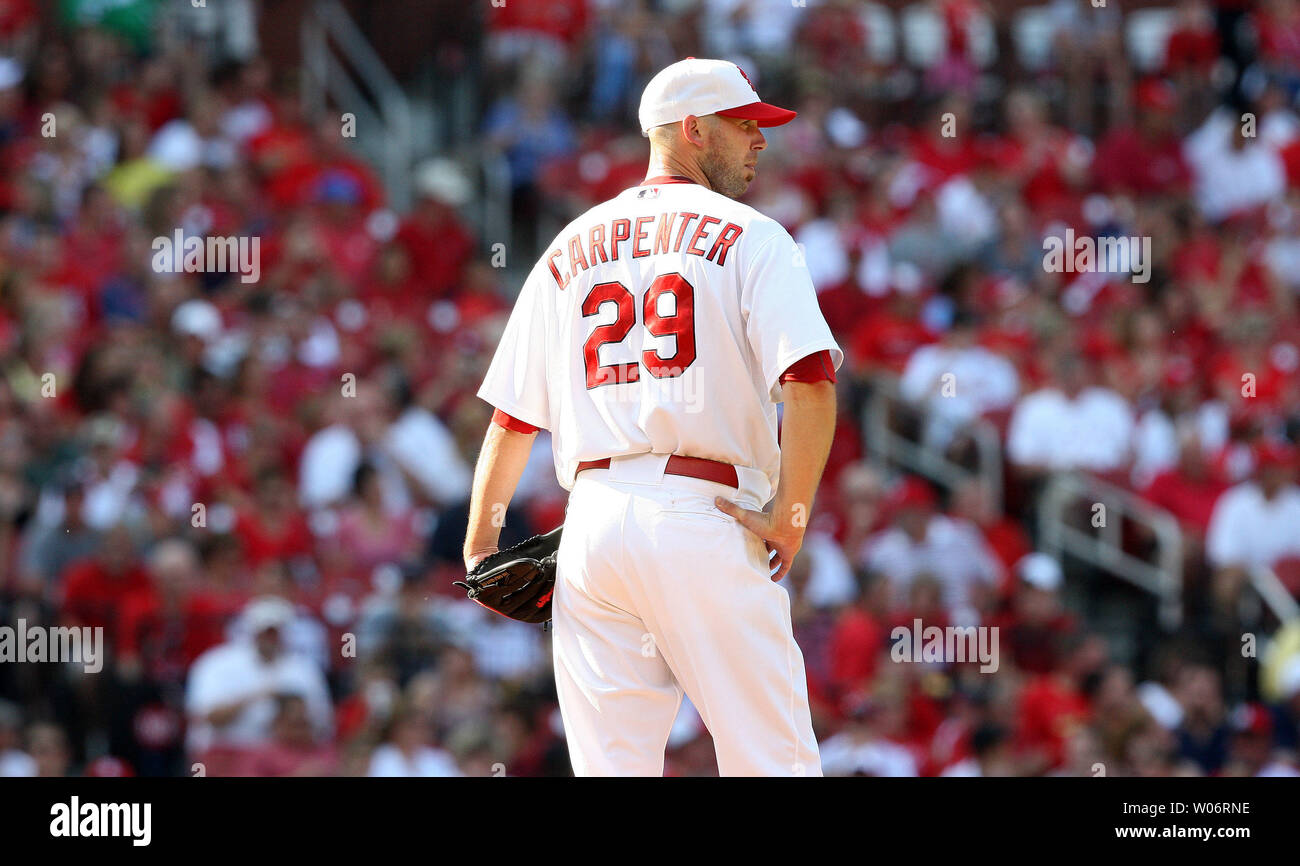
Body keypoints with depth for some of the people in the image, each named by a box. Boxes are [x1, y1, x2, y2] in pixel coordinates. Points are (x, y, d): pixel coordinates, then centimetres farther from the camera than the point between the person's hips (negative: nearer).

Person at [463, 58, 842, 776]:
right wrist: (788, 518, -8)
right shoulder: (749, 238, 3)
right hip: (703, 517, -5)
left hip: (592, 521, 5)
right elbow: (811, 382, -13)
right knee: (772, 763, -4)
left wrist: (480, 546, 23)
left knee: (610, 768, 5)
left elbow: (512, 416, 17)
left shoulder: (569, 251, 19)